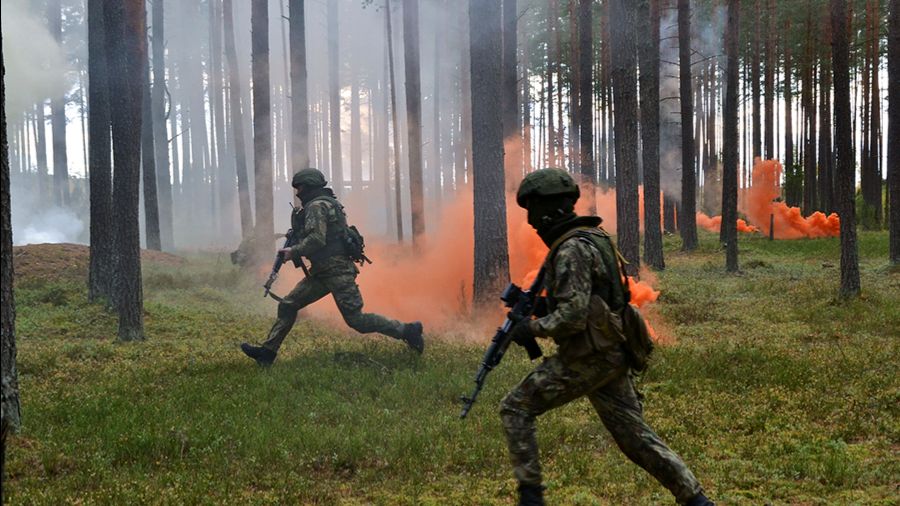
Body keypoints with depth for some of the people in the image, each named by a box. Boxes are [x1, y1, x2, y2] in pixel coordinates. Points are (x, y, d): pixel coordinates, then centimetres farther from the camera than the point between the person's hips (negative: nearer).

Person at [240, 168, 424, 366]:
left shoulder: (317, 206, -11)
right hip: (323, 272, 10)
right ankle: (268, 351, 7)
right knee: (288, 305, 6)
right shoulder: (328, 203, 20)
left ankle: (407, 331, -3)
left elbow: (317, 239, -23)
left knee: (356, 320, -11)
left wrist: (293, 251, -12)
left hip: (337, 271, -10)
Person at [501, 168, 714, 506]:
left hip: (588, 358, -10)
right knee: (634, 434, 11)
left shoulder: (571, 250, -17)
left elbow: (572, 316, -24)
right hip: (611, 354, 10)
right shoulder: (590, 237, 14)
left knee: (515, 408, -1)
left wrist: (531, 329, -11)